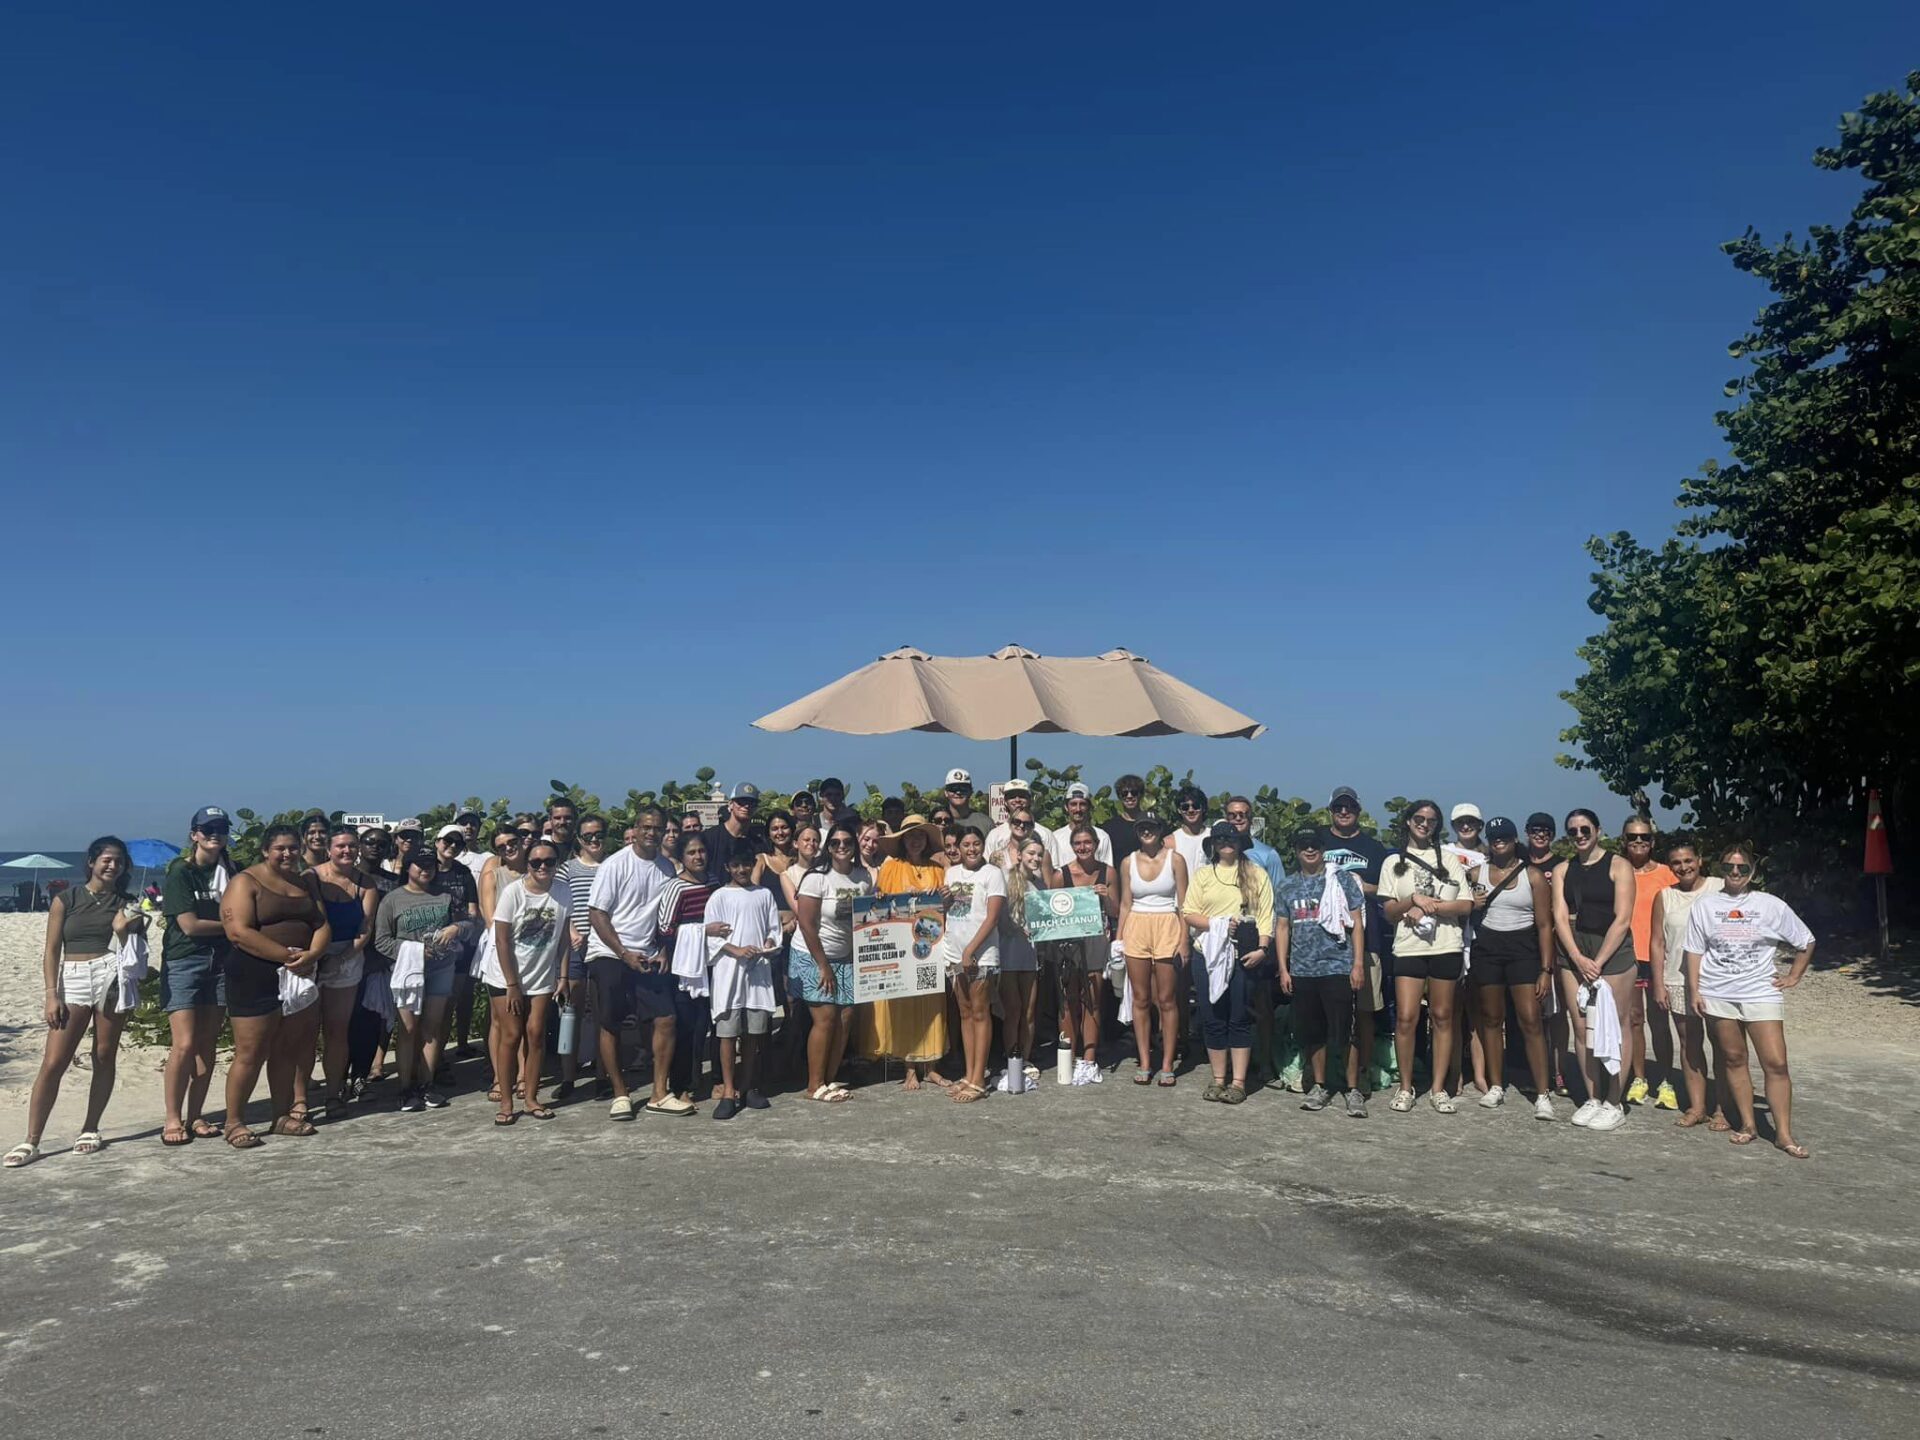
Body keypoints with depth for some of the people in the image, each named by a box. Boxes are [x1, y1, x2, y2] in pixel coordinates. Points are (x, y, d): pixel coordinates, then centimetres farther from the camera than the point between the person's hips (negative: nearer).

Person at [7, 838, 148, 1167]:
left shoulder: (127, 903, 10)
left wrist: (122, 930, -11)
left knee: (105, 1057, 4)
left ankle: (90, 1130, 16)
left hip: (113, 977, 1)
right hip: (73, 979, -1)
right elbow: (52, 950, 2)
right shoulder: (66, 900, 6)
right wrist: (52, 995, -6)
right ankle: (31, 1141, -2)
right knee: (53, 1062, -6)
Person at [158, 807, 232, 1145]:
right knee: (184, 1044, -11)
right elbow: (190, 925, -11)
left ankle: (195, 1116, 14)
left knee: (207, 1045, 5)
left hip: (220, 962, 5)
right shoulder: (180, 871, -5)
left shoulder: (228, 871, 12)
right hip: (184, 962, -5)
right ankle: (173, 1120, 1)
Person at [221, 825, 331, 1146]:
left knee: (285, 1050, 13)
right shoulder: (245, 882, -6)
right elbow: (239, 931, -17)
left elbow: (322, 925, 9)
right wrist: (287, 956, -20)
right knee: (250, 1053, -3)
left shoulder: (306, 883, 14)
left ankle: (282, 1116, 22)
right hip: (255, 976, -6)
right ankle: (234, 1123, 9)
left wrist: (310, 956, -12)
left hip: (298, 975, 6)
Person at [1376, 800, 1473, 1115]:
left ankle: (1439, 1088, 12)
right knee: (1406, 1018, -6)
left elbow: (1465, 905, 2)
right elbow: (1389, 911, 4)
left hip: (1446, 948, 1)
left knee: (1442, 1016, 4)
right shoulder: (1394, 863, 11)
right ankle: (1405, 1087, 6)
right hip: (1408, 948, -1)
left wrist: (1429, 906, -10)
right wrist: (1414, 900, -13)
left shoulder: (1449, 860, 12)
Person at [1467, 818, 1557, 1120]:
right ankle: (1496, 1087, 17)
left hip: (1523, 949, -3)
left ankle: (1543, 1094, -7)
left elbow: (1544, 925, -1)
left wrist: (1546, 969, -7)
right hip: (1486, 948, 3)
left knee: (1530, 1020, -10)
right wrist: (1473, 905, -6)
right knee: (1491, 1019, 7)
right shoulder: (1477, 874, 8)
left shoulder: (1533, 876, 1)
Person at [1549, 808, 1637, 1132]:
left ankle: (1614, 1104, 5)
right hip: (1575, 951, 4)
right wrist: (1579, 959, -9)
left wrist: (1598, 962, -11)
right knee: (1582, 1029, 5)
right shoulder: (1563, 871, 11)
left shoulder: (1618, 866, -2)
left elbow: (1622, 919, -7)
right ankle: (1592, 1099, 13)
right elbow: (1560, 917, 4)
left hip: (1613, 950, -4)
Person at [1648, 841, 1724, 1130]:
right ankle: (1697, 1106, 14)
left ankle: (1724, 1108, 10)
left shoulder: (1720, 888, -2)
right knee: (1689, 1043, 7)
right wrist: (1658, 984, 1)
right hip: (1678, 981, 2)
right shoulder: (1664, 897, 5)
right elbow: (1658, 942, 6)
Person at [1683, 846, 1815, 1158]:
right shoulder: (1705, 906, 5)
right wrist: (1694, 990, 1)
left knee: (1776, 1063, -6)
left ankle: (1784, 1134, 2)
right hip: (1718, 994, 1)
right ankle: (1747, 1124, 18)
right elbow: (1695, 951, 6)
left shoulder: (1771, 906, 2)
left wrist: (1793, 977, 7)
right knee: (1733, 1059, 7)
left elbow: (1805, 942, 12)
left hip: (1761, 993, -1)